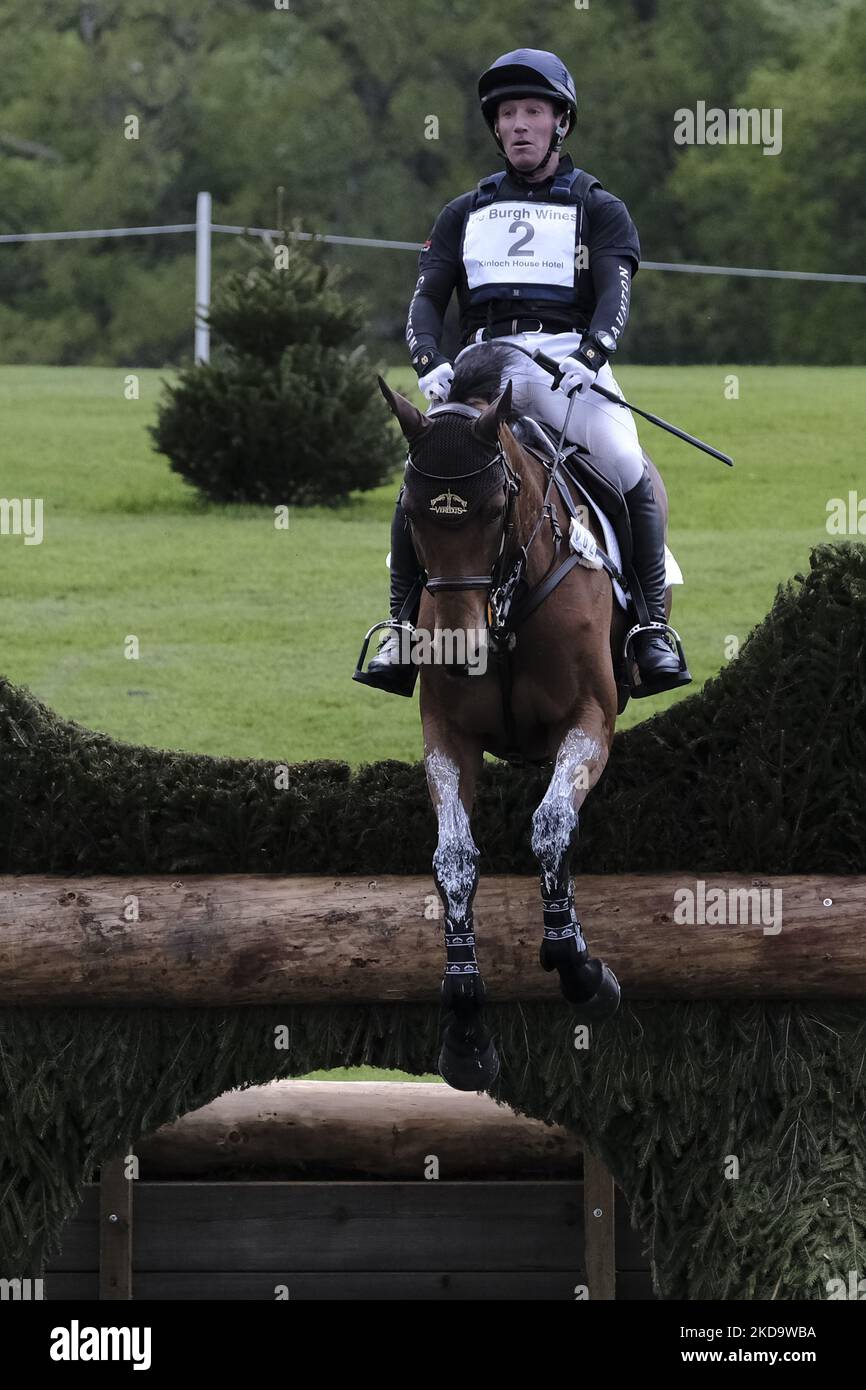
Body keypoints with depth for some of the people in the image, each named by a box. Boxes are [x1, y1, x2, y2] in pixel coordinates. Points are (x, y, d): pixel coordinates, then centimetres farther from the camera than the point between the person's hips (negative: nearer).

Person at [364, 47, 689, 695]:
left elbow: (615, 296, -2)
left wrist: (588, 358, -23)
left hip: (571, 365, -2)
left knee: (627, 467, -28)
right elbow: (426, 300, 12)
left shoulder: (600, 210, 13)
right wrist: (430, 363, -10)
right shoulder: (465, 214, 22)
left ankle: (652, 626, -22)